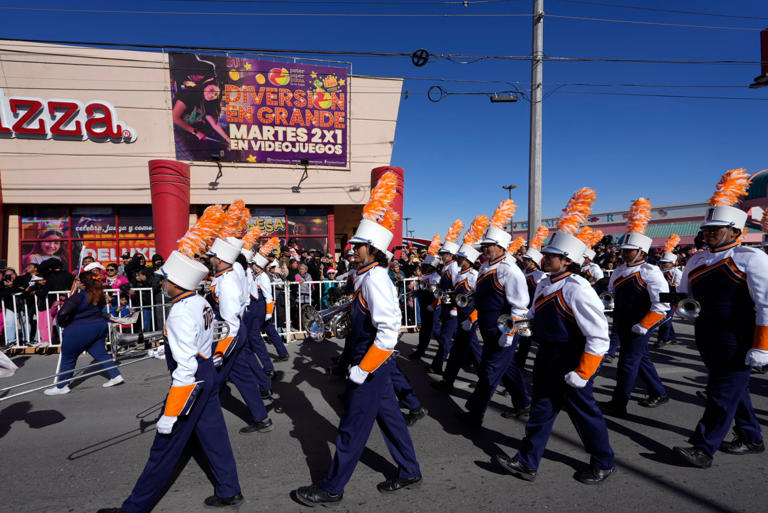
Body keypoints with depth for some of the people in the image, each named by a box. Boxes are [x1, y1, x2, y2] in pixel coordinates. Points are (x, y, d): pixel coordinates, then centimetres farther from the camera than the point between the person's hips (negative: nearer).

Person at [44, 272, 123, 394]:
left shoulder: (79, 296, -19)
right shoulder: (98, 294, 2)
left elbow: (62, 313, -21)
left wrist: (62, 324, -2)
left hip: (80, 330, -7)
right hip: (100, 326, 7)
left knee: (68, 357, 10)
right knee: (100, 353, 15)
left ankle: (62, 386, 20)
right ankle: (116, 376, 10)